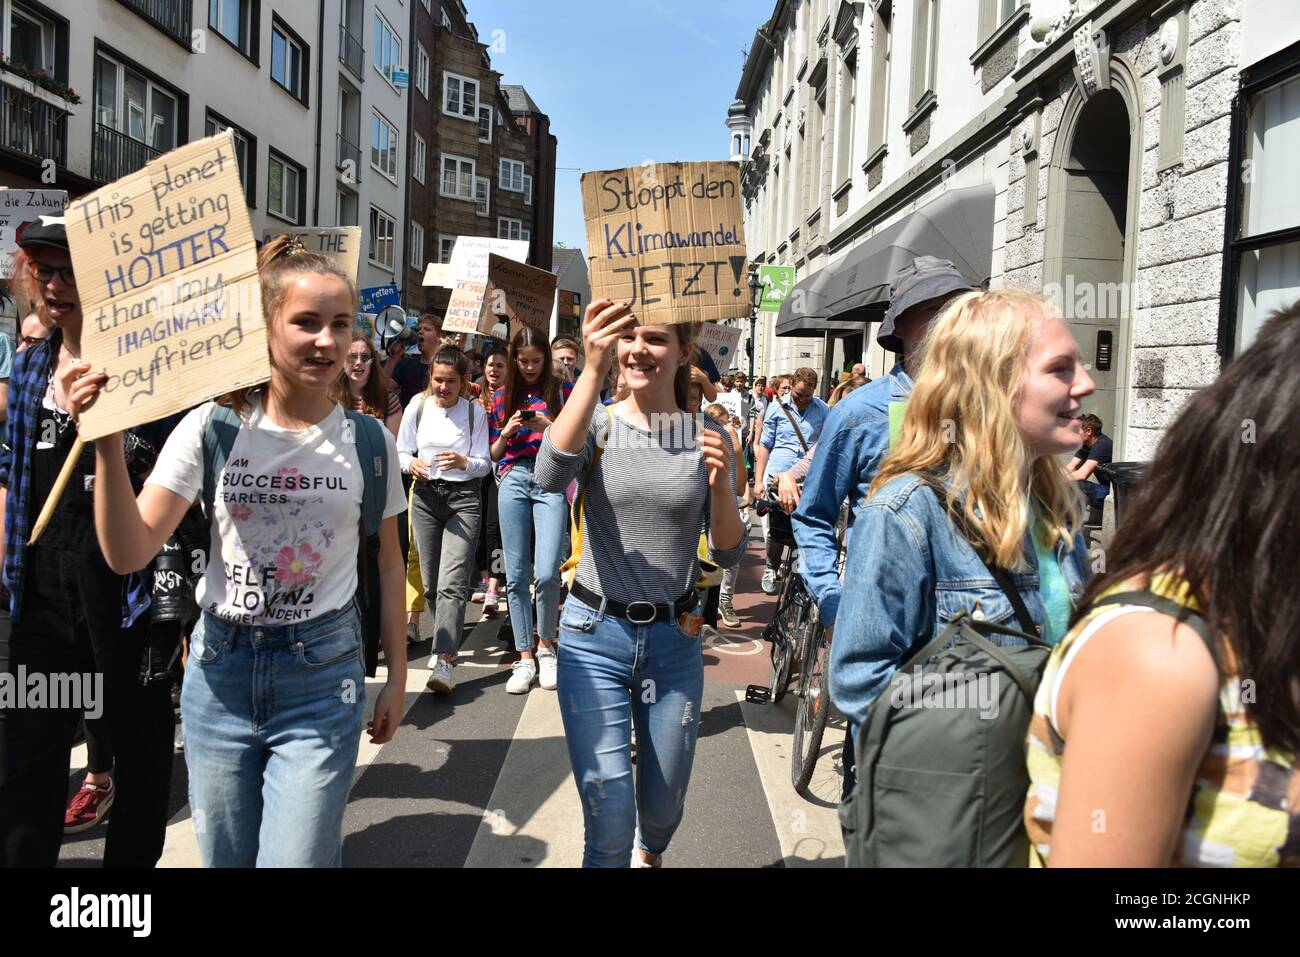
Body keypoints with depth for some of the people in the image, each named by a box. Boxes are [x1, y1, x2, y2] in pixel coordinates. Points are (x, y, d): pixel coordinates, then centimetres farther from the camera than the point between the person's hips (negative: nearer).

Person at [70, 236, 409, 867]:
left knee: (297, 859, -3)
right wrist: (107, 442, -22)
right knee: (224, 858, 16)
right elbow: (128, 553, -11)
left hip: (322, 677, -1)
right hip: (219, 671, 1)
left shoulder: (368, 441, -3)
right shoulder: (213, 425, -6)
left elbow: (388, 565, 6)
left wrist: (397, 674, 9)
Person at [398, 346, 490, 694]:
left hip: (463, 498, -3)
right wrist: (411, 464, -12)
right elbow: (402, 450, 10)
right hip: (426, 495, 3)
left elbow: (485, 463, 0)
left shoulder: (475, 412, -1)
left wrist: (464, 462, -21)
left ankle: (444, 662, -17)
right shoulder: (417, 406, 3)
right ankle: (447, 637, 32)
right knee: (430, 583, 9)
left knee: (451, 583, -14)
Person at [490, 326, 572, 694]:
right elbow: (494, 454, 18)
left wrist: (548, 426, -11)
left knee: (546, 573, -14)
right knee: (516, 575, 1)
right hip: (513, 480, 3)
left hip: (551, 480, -3)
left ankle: (545, 646, 9)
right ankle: (525, 658, 11)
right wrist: (506, 432, -2)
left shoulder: (563, 390, 8)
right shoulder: (502, 397, 16)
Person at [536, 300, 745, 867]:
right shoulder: (598, 425, -4)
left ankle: (649, 854, 53)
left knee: (662, 807, 19)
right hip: (595, 634, -2)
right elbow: (550, 476, -28)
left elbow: (728, 554, 1)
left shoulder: (706, 439, 1)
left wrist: (720, 486, -18)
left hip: (673, 638, 2)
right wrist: (593, 370, -36)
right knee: (609, 823, -6)